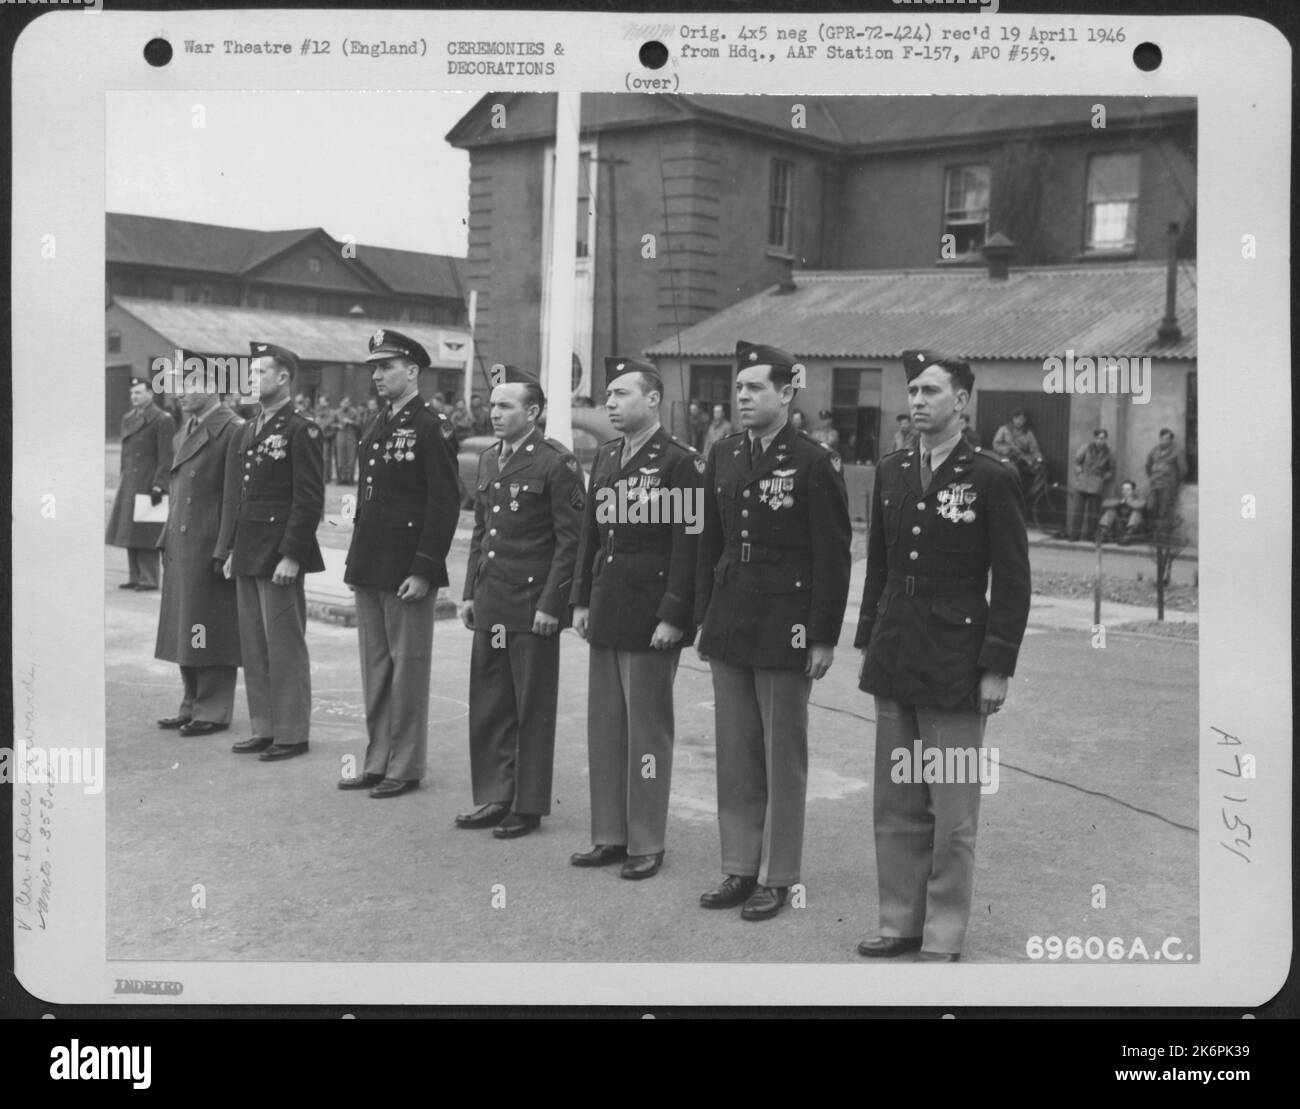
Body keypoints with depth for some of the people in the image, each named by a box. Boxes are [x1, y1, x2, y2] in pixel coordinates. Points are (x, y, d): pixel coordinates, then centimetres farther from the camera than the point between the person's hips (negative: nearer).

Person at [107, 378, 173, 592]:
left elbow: (166, 458, -13)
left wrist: (158, 486, -17)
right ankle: (134, 577, 16)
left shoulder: (161, 420, -9)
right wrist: (122, 478, 15)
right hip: (129, 484, 8)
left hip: (147, 484, -8)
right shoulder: (127, 419, 15)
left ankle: (148, 579, -1)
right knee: (129, 532, 9)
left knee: (145, 534, -6)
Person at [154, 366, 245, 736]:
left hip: (211, 547, -9)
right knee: (185, 631, 14)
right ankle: (192, 704, 24)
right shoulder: (184, 432, 16)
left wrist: (224, 551, -19)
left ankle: (213, 711, 8)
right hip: (181, 546, 9)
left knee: (211, 632, -1)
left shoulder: (232, 431, -12)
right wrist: (167, 539, 13)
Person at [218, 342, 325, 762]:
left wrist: (291, 556, -18)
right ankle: (264, 727, 21)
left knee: (285, 645, -2)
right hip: (248, 555, 8)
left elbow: (310, 499, -14)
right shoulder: (250, 429, 16)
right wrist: (231, 549, 15)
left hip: (279, 557, -8)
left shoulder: (300, 430, -10)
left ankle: (292, 733, 7)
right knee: (254, 645, 12)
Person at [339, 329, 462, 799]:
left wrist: (424, 570, -18)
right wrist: (356, 561, 16)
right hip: (370, 566, 8)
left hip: (406, 570, -8)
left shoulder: (431, 428, -10)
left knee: (407, 667, 0)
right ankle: (377, 762, 21)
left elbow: (445, 505, -15)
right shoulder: (379, 427, 15)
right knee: (375, 667, 12)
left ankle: (406, 768, 10)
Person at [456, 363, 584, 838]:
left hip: (533, 605, -7)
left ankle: (528, 806, 13)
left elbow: (570, 540, -12)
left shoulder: (556, 463, -10)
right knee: (488, 704, 11)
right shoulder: (488, 460, 13)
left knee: (532, 709, 3)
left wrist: (551, 603, -15)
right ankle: (495, 797, 22)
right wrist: (470, 592, 14)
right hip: (490, 603, 7)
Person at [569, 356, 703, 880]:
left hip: (651, 617, -7)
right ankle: (609, 835, 23)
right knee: (604, 728, 12)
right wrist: (581, 600, 12)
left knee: (647, 730, 2)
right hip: (606, 613, 7)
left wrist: (673, 616, -17)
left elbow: (689, 545, -14)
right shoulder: (605, 457, 13)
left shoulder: (681, 463, -10)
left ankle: (647, 844, 13)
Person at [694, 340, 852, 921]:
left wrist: (824, 637, -10)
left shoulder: (815, 462, -8)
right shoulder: (722, 456, 9)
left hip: (785, 632, -5)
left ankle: (777, 877, 15)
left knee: (782, 757, 5)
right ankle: (739, 869, 21)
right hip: (728, 628, 5)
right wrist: (704, 618, 11)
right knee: (735, 756, 11)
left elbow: (833, 556, -9)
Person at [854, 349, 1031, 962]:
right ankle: (900, 922, 24)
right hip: (895, 664, 5)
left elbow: (1013, 582, -6)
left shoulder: (992, 479, -6)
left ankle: (943, 937, 14)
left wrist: (997, 666, -10)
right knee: (895, 808, 12)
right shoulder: (891, 473, 10)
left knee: (952, 813, 2)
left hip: (955, 669, -5)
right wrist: (871, 641, 12)